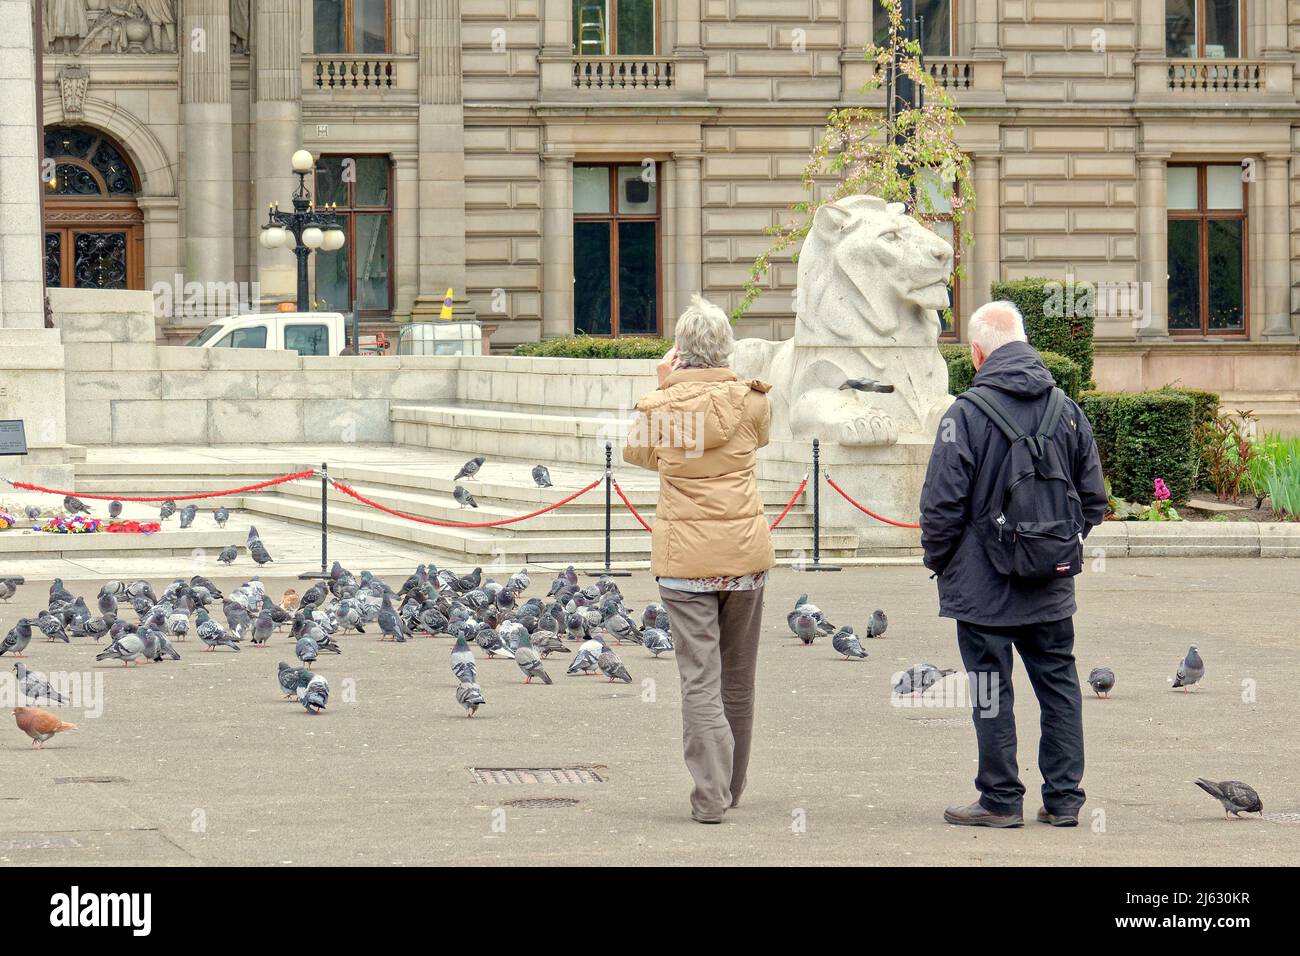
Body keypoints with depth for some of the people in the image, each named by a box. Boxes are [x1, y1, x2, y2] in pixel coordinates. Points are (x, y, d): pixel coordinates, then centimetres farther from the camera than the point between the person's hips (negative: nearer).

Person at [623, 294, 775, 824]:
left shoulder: (658, 407, -8)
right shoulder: (751, 402, -5)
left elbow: (638, 452, 13)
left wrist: (666, 385, 17)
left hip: (685, 559, -2)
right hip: (745, 553, 2)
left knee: (699, 680, -1)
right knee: (738, 679, 16)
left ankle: (710, 795, -10)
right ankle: (730, 787, 27)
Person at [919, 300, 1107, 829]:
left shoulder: (966, 414, -13)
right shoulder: (1068, 411, 3)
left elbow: (942, 504, -13)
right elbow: (1094, 499, 9)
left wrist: (937, 561, 3)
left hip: (983, 586, -5)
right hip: (1052, 588, 5)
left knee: (991, 694, 3)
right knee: (1059, 685, 13)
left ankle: (1001, 800, 8)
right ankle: (1064, 799, 15)